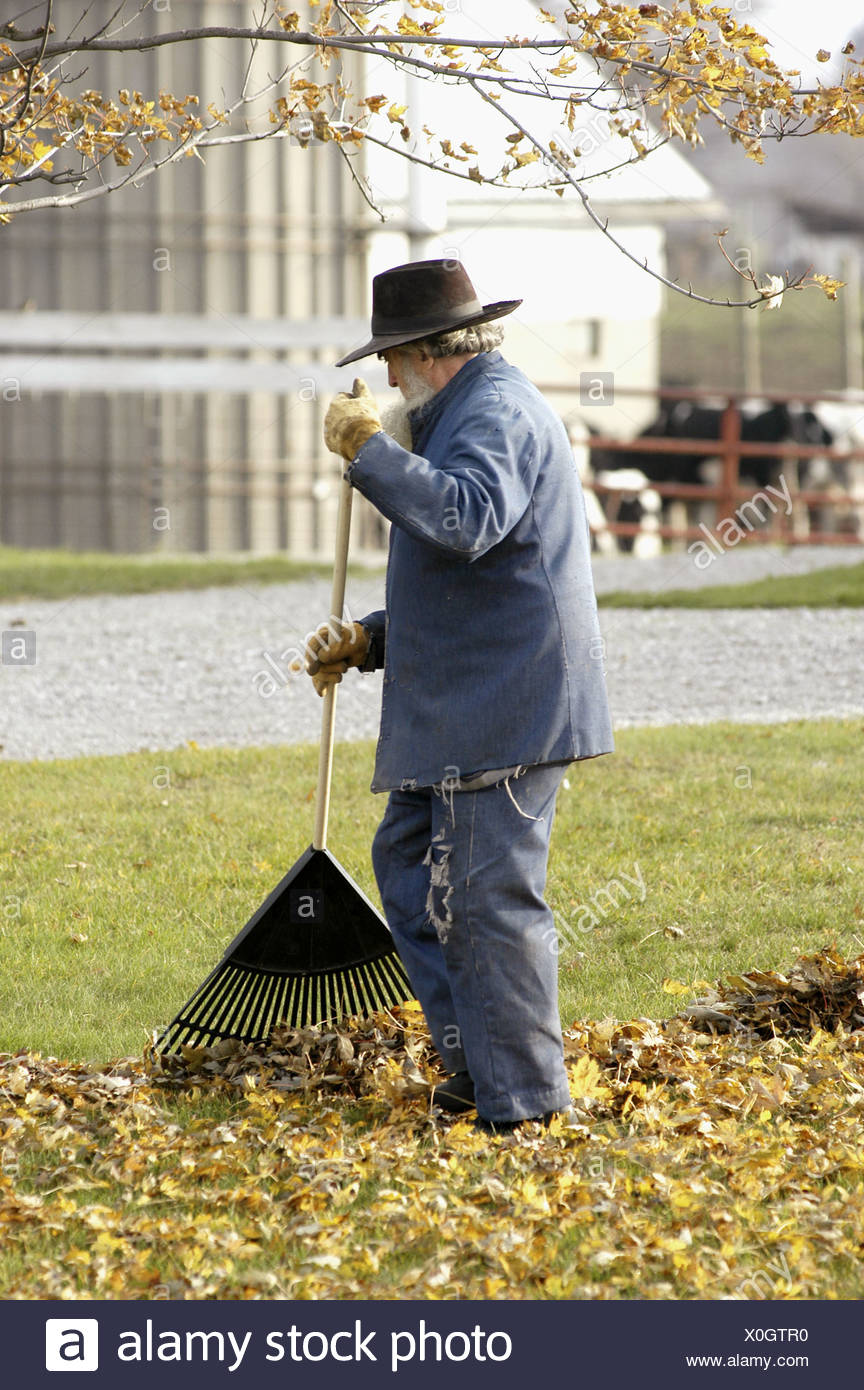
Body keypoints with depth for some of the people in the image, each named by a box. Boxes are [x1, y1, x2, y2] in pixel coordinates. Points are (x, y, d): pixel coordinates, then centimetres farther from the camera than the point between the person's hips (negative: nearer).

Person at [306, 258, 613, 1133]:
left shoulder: (495, 412, -12)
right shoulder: (472, 412, 23)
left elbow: (467, 520, -33)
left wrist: (369, 449, -24)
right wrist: (370, 640, 19)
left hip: (504, 710, -11)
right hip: (465, 712, 11)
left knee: (488, 899, -9)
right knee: (407, 860, 16)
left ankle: (523, 1107, -4)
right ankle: (473, 1058, 19)